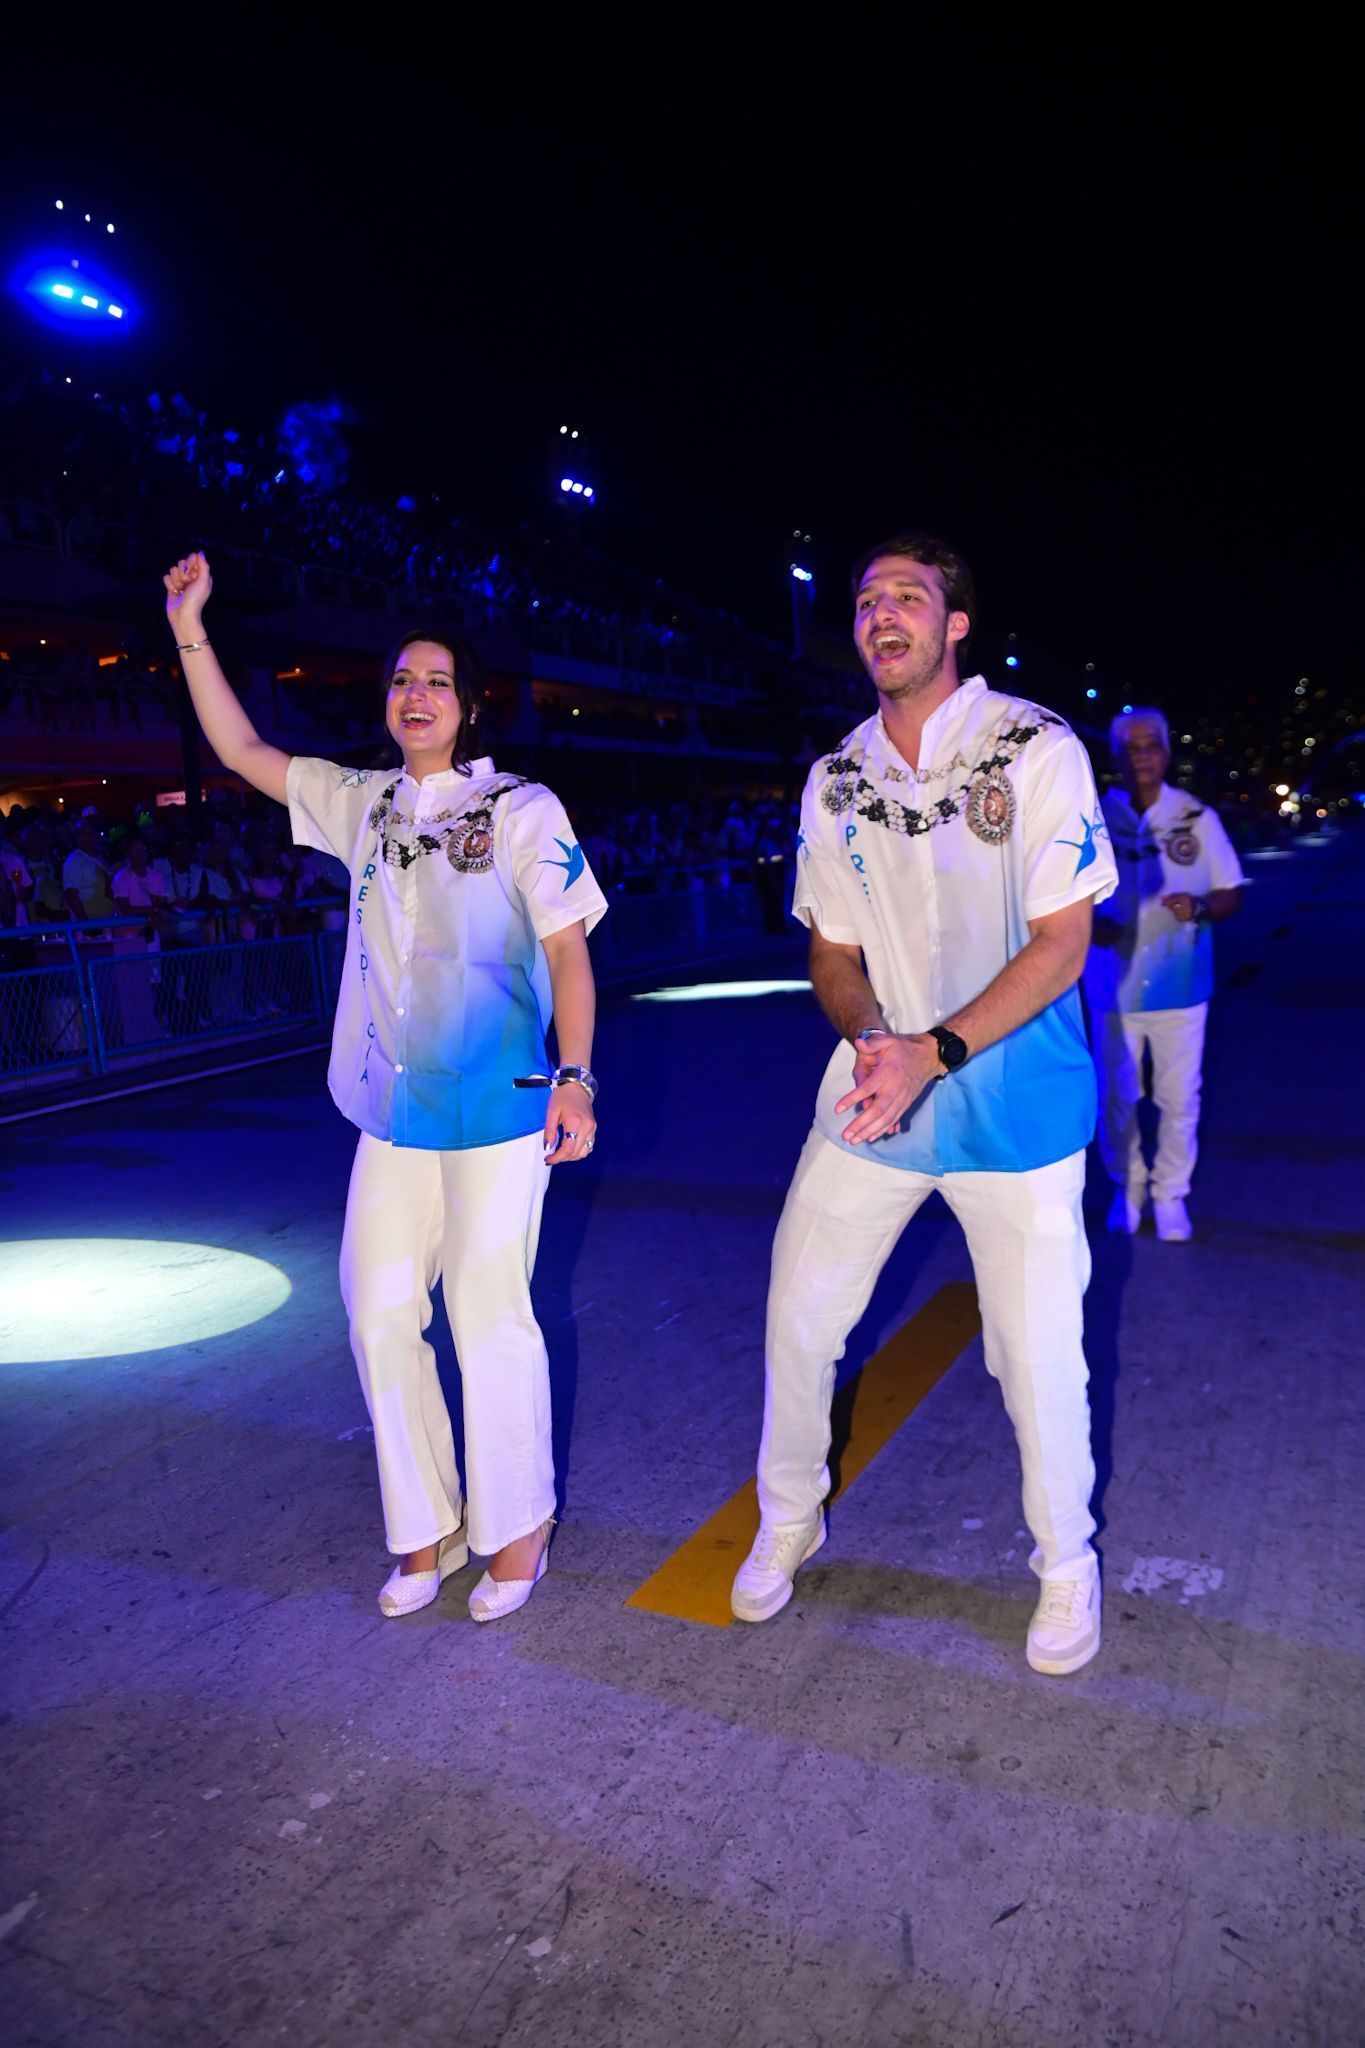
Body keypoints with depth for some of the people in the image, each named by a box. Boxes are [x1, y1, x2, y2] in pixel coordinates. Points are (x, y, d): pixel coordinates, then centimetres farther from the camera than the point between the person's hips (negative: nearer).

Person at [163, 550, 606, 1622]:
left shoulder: (523, 808, -1)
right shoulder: (363, 803, 12)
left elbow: (567, 950, -4)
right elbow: (242, 751, 15)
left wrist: (575, 1075, -12)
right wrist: (191, 630, 8)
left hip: (498, 1104, -5)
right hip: (392, 1107, 5)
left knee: (488, 1312, 1)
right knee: (380, 1313, 8)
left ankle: (518, 1528, 22)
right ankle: (427, 1529, 27)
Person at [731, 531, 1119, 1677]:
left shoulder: (1036, 749, -10)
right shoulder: (837, 782, 4)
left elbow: (1061, 943, -13)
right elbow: (833, 951, 9)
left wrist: (934, 1053, -23)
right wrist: (870, 1039, -13)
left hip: (1015, 1102, -4)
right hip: (876, 1093, 4)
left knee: (1039, 1353, 0)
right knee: (799, 1312, 9)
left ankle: (1067, 1564, 29)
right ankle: (789, 1520, 35)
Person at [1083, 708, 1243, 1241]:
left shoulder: (1197, 817, -1)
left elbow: (1231, 894, 3)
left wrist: (1201, 908, -19)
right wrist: (1091, 923, -14)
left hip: (1180, 984, 0)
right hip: (1115, 986, 0)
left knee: (1179, 1099, 7)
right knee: (1116, 1097, 9)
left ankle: (1170, 1192, 25)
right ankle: (1126, 1187, 29)